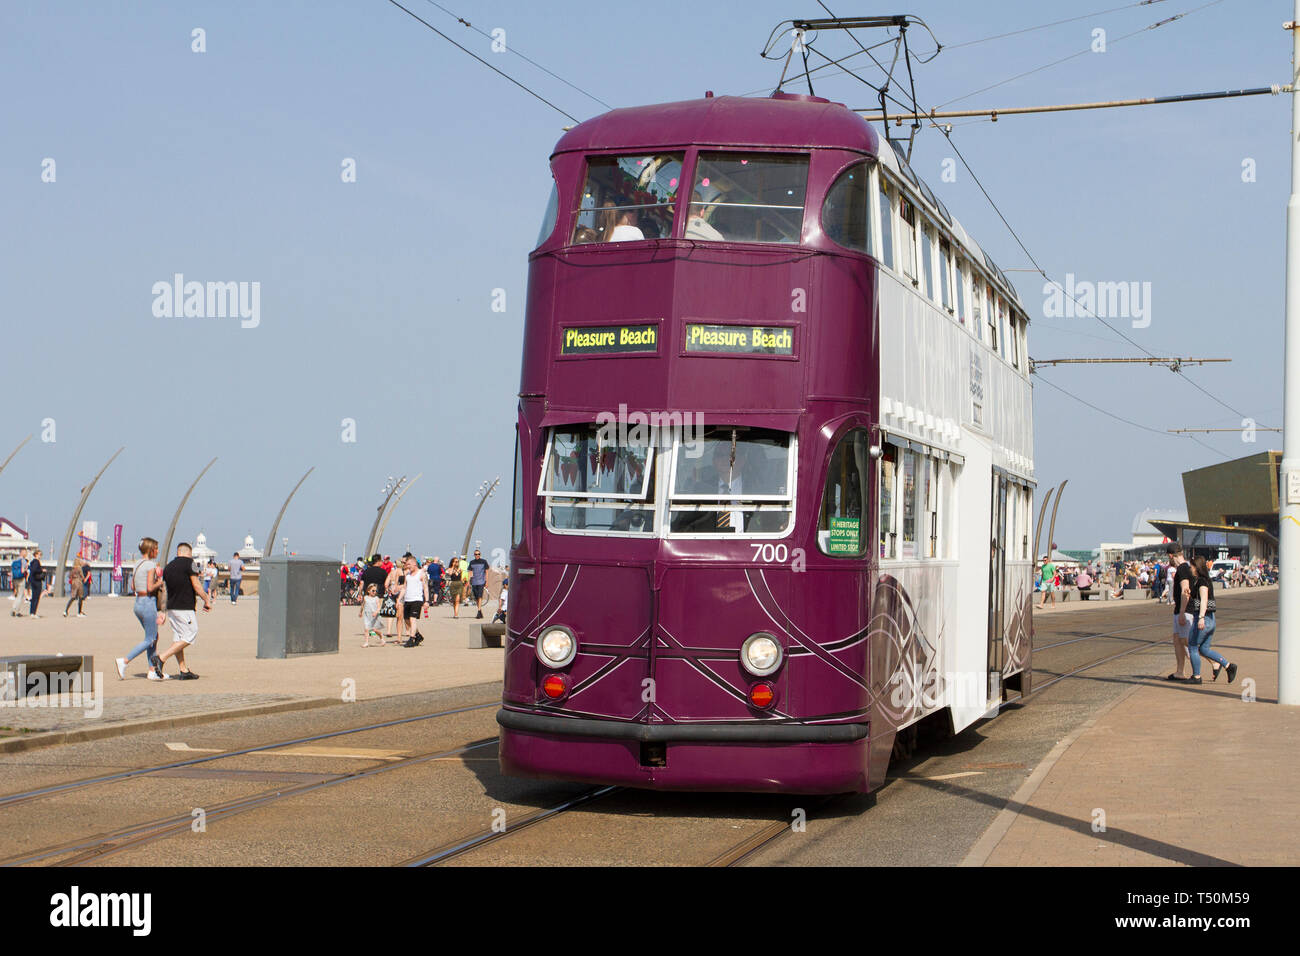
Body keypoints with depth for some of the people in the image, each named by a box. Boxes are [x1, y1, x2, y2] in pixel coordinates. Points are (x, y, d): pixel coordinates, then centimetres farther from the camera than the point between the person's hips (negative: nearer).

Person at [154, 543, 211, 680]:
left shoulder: (168, 566, 11)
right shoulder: (189, 562, -10)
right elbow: (196, 586, -14)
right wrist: (207, 600, -2)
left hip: (171, 607, 8)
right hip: (185, 607, -8)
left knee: (178, 639, 10)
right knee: (189, 637, -3)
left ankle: (184, 671, 11)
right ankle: (161, 658, -14)